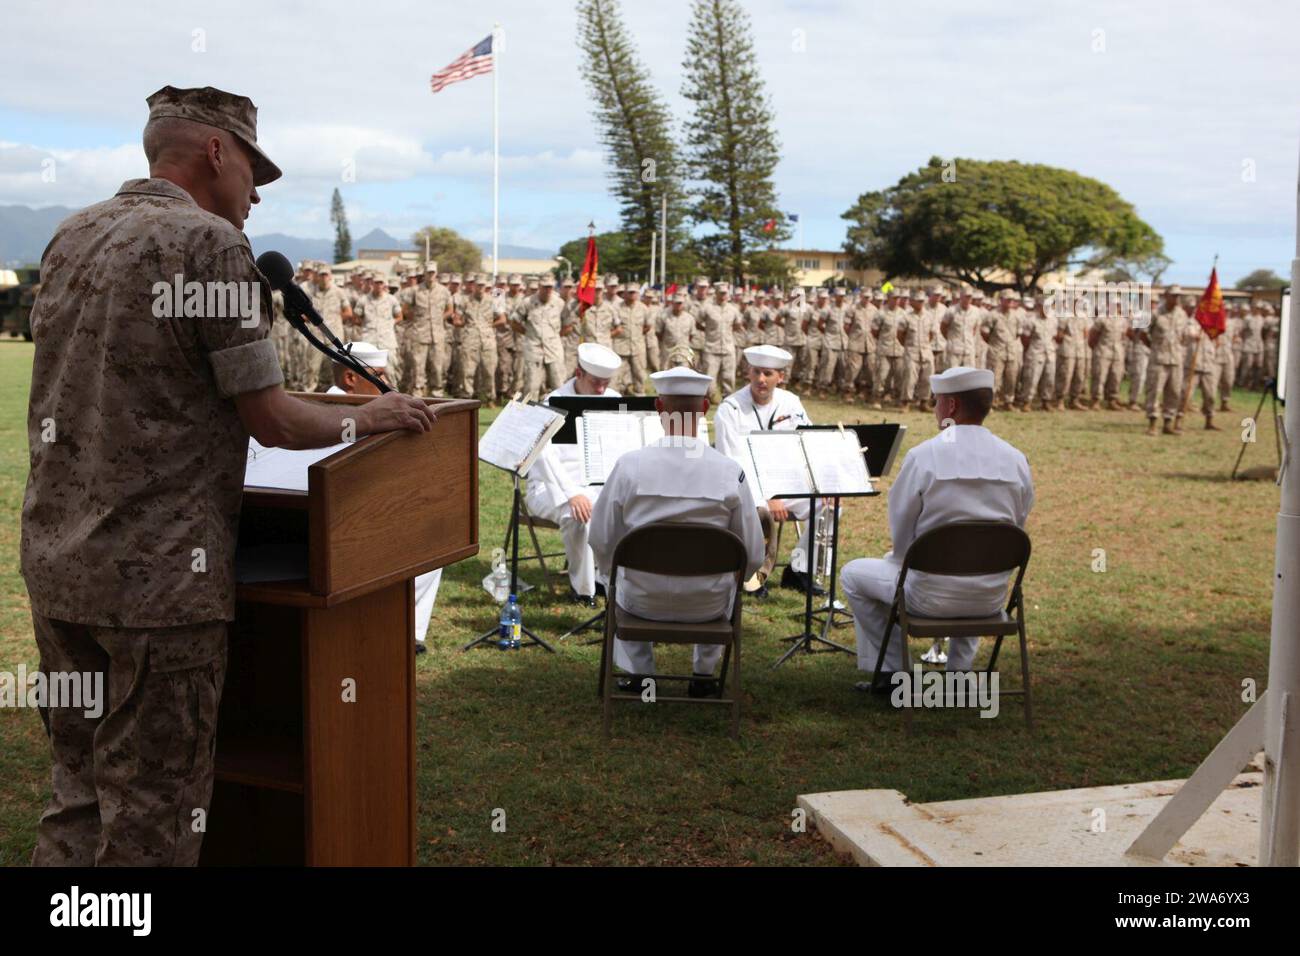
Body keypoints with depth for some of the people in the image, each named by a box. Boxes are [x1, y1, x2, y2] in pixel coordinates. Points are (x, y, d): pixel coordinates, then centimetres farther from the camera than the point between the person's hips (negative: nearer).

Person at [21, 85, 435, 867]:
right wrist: (365, 418, 4)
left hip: (56, 564, 8)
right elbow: (272, 421, -12)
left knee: (80, 799, 17)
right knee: (151, 817, 2)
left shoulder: (73, 236, 12)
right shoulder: (210, 243, -12)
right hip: (156, 577, -8)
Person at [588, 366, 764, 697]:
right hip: (708, 605, 0)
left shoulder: (629, 465, -16)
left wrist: (609, 569, 17)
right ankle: (705, 674, 37)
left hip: (643, 601, 0)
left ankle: (637, 672, 34)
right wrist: (733, 578, 14)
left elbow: (601, 540, -6)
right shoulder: (730, 471, -16)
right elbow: (752, 556, -9)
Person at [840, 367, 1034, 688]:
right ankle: (960, 669, 36)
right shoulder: (1016, 461, -4)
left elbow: (900, 535, -7)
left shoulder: (922, 457, -16)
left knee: (852, 575, 20)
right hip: (991, 598, 5)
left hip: (931, 595, -4)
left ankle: (892, 670, 23)